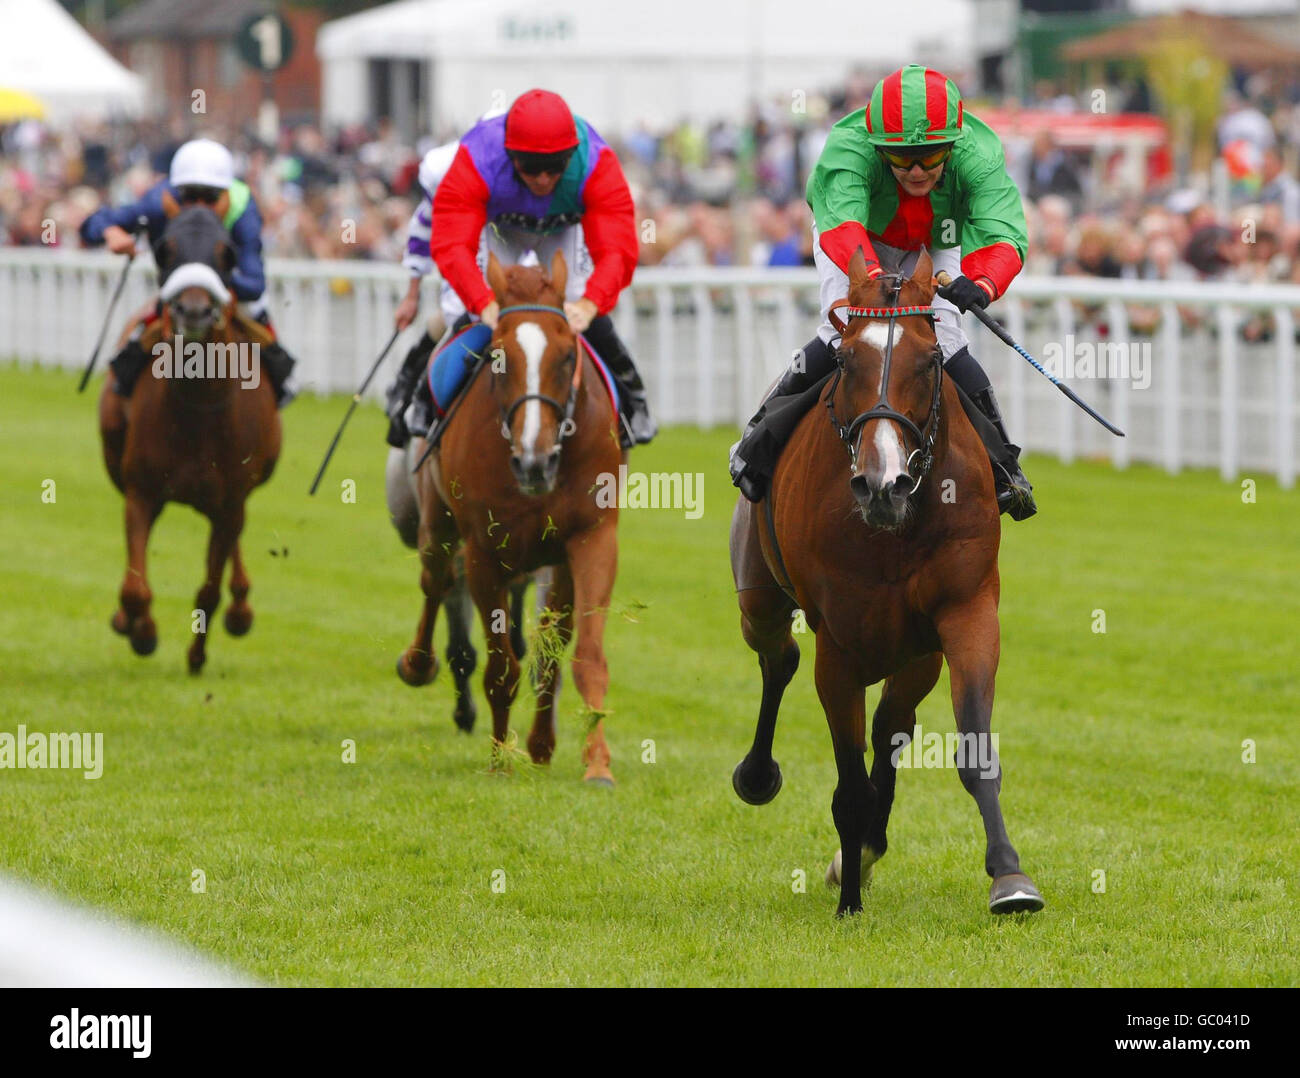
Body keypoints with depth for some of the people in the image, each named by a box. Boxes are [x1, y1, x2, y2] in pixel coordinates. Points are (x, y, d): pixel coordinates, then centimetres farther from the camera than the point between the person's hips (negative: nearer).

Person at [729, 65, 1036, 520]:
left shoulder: (978, 155, -38)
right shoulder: (848, 149, -42)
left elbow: (1004, 237, -49)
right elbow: (840, 225, -59)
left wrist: (981, 283, -72)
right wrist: (871, 276, -80)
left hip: (934, 248, 1)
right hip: (858, 240, -1)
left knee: (942, 341, -17)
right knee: (843, 334, -22)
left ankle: (1002, 465, 0)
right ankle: (762, 438, -3)